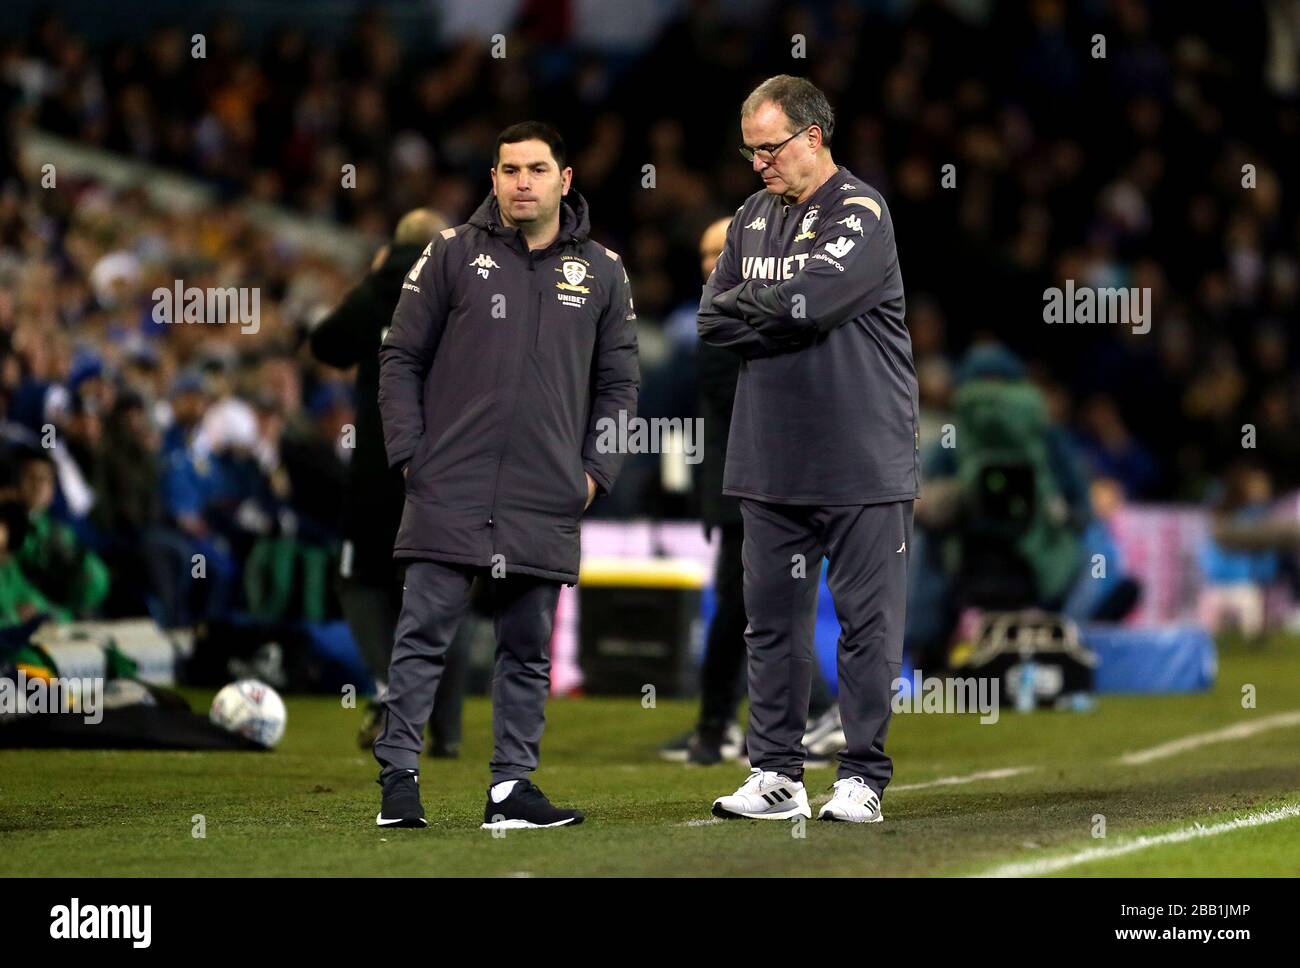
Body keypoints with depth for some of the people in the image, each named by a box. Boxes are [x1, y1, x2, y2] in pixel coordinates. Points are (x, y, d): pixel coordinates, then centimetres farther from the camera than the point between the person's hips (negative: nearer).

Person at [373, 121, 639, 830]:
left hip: (546, 501, 2)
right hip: (450, 492, -2)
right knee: (424, 632, -4)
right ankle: (399, 775, 0)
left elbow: (618, 382, 14)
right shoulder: (453, 254, 3)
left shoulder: (602, 273, 9)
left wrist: (597, 469, 3)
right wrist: (408, 452, -4)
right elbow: (401, 358, 5)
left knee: (528, 649, 5)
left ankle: (512, 785, 10)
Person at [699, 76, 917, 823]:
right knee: (774, 620, 8)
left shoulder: (861, 213, -7)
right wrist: (782, 318, -9)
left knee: (868, 621, -2)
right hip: (773, 464, 6)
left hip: (862, 463, -6)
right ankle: (776, 775, 14)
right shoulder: (753, 218, 14)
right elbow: (713, 321, 6)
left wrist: (745, 307, -4)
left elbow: (809, 299, -22)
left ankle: (864, 778, 4)